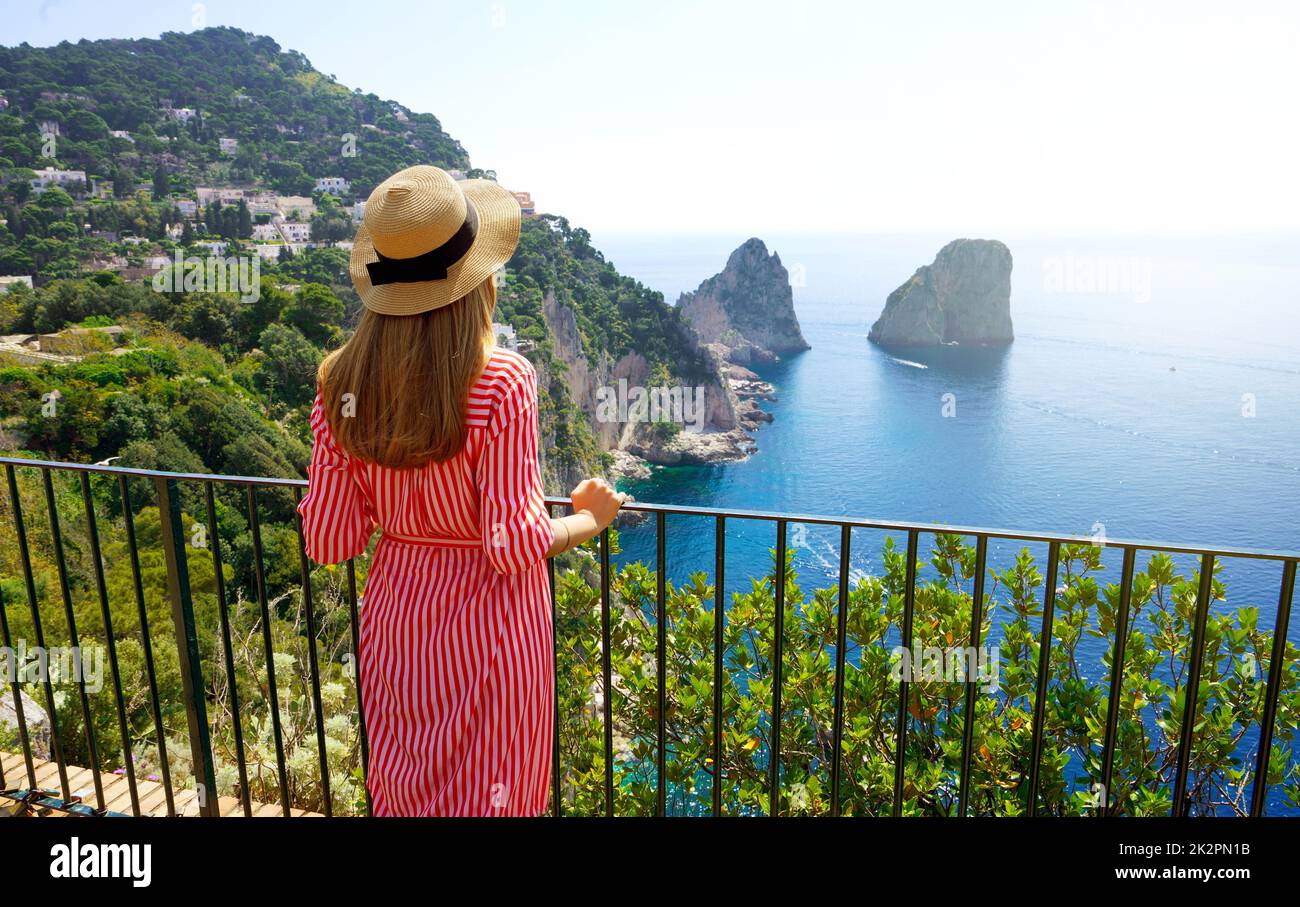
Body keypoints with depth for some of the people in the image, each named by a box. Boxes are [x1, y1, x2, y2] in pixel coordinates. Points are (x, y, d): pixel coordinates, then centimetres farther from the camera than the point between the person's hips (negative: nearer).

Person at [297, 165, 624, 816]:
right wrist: (591, 518, -3)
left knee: (402, 794, 26)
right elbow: (515, 546, -21)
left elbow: (329, 544, -5)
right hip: (488, 627, -4)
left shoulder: (340, 385, -9)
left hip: (393, 614, 5)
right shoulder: (501, 383, -23)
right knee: (488, 796, 17)